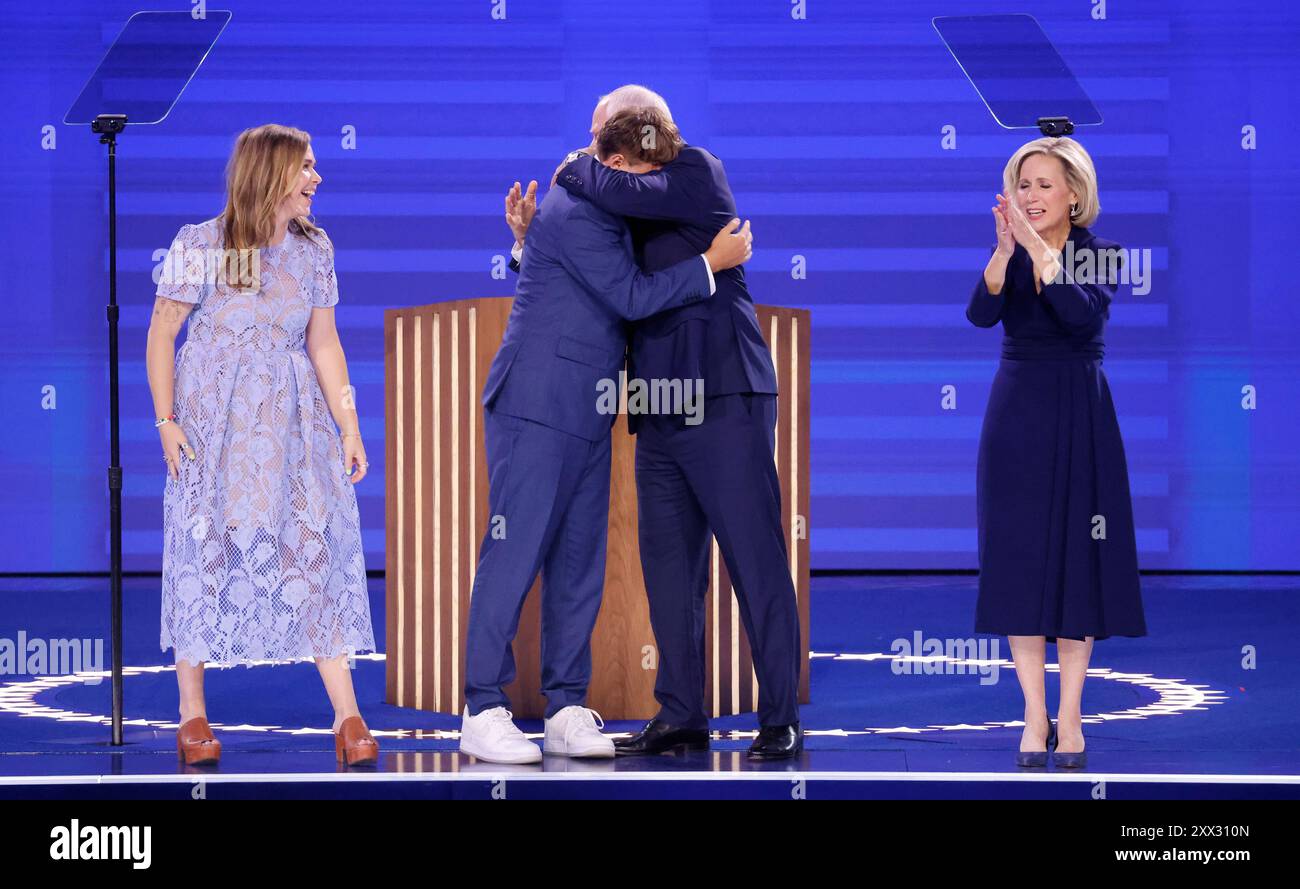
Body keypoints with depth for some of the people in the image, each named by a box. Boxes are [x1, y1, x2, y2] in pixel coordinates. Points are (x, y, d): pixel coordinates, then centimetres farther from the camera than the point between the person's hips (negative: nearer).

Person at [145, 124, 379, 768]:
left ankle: (348, 719, -7)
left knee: (315, 547, -6)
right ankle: (192, 717, 9)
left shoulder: (313, 249, 6)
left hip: (292, 422, 3)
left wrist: (349, 425, 2)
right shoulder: (200, 245, -6)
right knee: (206, 547, -1)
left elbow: (323, 342, 8)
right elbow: (162, 334, -2)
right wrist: (166, 421, -9)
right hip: (213, 421, -3)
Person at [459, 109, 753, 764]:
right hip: (536, 407, -9)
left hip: (584, 415, 9)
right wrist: (711, 263, -14)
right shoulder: (574, 213, -14)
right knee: (515, 555, -8)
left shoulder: (606, 212, 15)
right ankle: (483, 712, -6)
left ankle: (567, 711, 10)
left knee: (579, 563, 7)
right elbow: (631, 296, -18)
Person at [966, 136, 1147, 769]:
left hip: (1079, 415, -2)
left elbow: (1084, 314, -23)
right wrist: (1005, 249, -31)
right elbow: (981, 313, -16)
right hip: (1017, 413, 2)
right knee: (1018, 556, 0)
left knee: (1078, 556, -1)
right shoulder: (1009, 254, 3)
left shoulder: (1100, 253, -3)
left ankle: (1069, 716, 5)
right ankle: (1034, 715, 5)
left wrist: (1038, 247, -29)